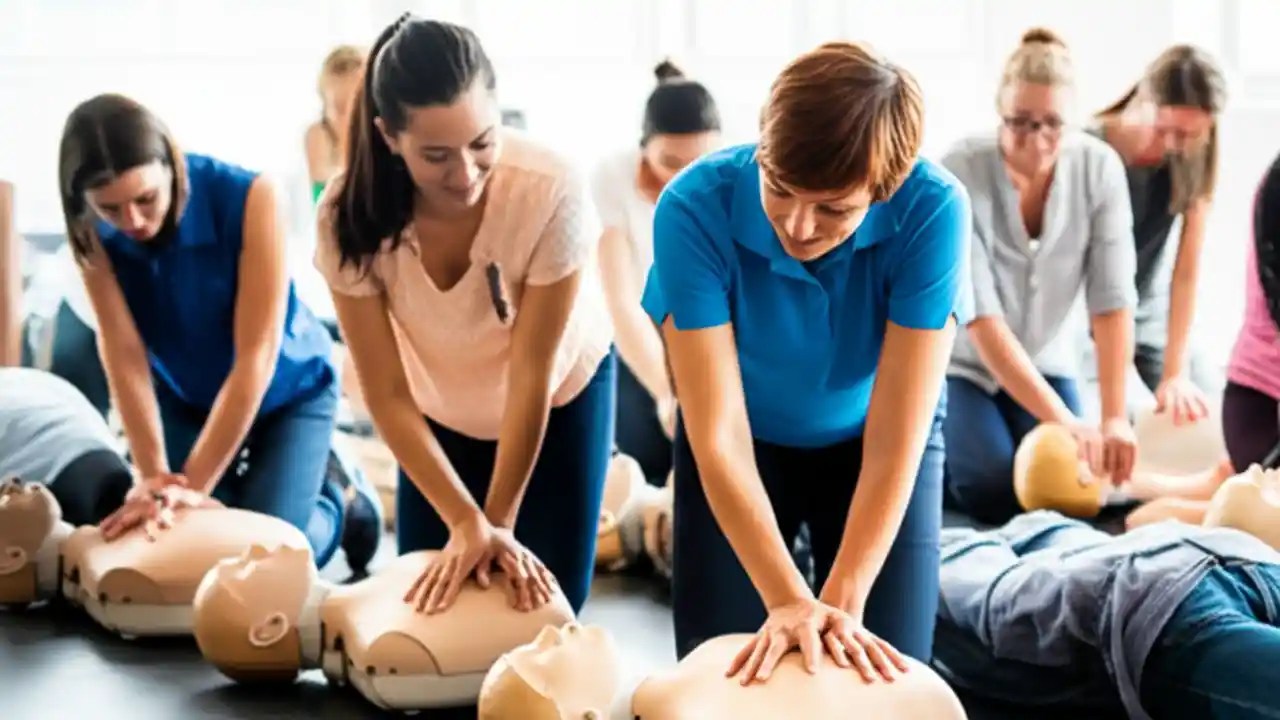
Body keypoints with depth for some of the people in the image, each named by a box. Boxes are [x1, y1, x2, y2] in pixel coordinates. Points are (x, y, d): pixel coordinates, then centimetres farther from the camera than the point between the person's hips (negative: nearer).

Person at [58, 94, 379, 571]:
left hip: (286, 391, -3)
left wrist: (194, 484, -34)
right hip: (182, 396, 3)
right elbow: (122, 351, -24)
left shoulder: (247, 198, -34)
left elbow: (256, 355, -33)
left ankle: (341, 502, 19)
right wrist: (153, 475, -33)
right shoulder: (94, 233, -22)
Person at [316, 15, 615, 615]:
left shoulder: (551, 191, -36)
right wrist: (466, 522, -27)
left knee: (544, 604, -3)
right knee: (429, 605, 2)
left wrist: (500, 522, -18)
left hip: (561, 395, -1)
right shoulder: (350, 214, -30)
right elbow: (387, 394, -22)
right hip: (441, 413, 2)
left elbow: (532, 376, -26)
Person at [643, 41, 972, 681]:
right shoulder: (696, 206, -32)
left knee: (886, 676, -5)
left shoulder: (932, 209, -32)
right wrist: (788, 600, -39)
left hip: (865, 442, 0)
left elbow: (896, 437, -30)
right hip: (747, 443, 0)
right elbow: (717, 433, -32)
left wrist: (842, 602, -35)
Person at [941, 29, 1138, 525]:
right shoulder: (960, 174, -26)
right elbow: (980, 317, -30)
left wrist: (1115, 417, -27)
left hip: (1045, 363, 3)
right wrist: (1061, 420, -37)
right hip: (960, 362, -3)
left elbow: (1112, 299, -19)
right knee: (998, 492, -22)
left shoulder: (1099, 168, -16)